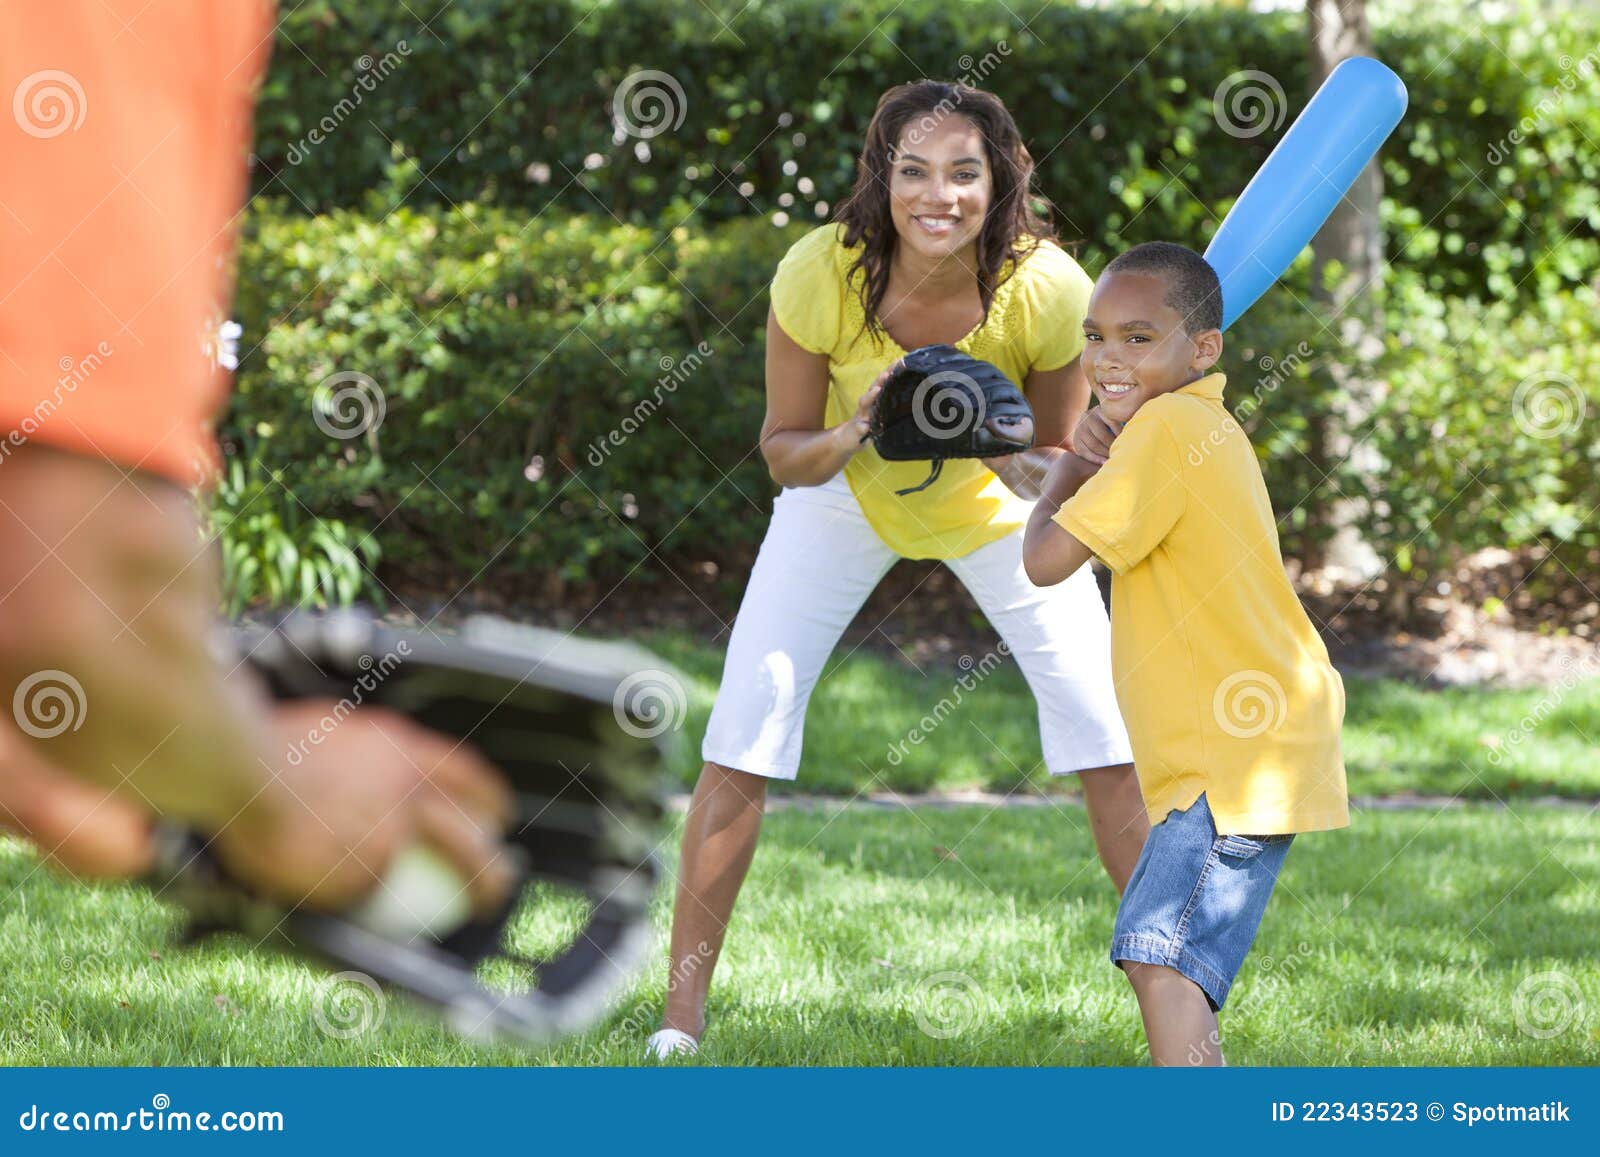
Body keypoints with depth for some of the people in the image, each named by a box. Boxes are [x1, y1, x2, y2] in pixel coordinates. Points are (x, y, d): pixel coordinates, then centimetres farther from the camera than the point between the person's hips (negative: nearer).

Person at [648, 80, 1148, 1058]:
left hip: (992, 507, 0)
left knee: (1109, 737, -7)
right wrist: (853, 438, -41)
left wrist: (1021, 463, -40)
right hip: (843, 499, 0)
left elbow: (1058, 460, -17)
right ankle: (681, 1023, 0)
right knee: (743, 732, -10)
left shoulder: (1049, 290, -32)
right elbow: (784, 454, -19)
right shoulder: (820, 274, -33)